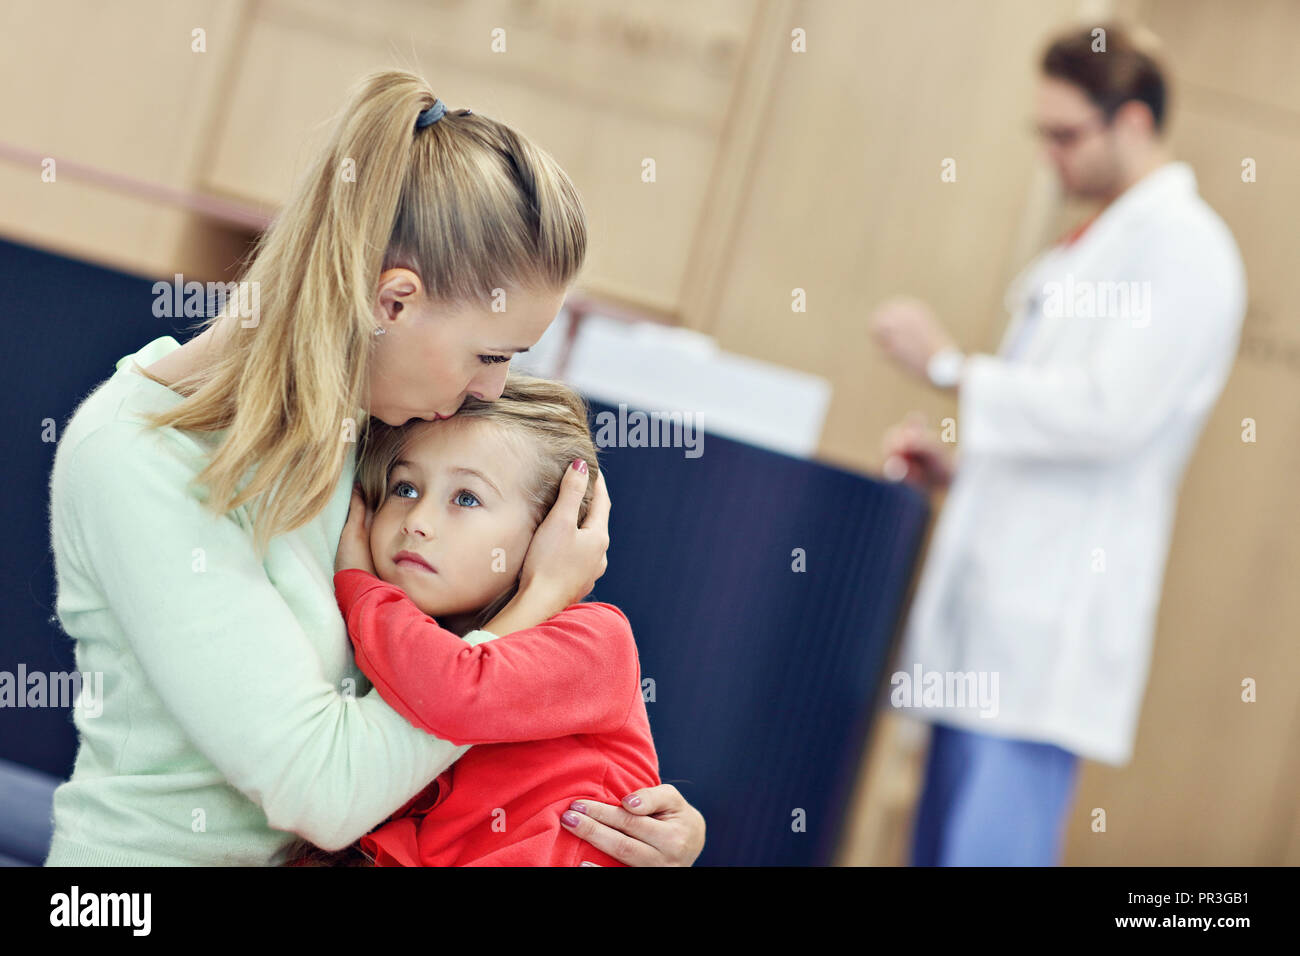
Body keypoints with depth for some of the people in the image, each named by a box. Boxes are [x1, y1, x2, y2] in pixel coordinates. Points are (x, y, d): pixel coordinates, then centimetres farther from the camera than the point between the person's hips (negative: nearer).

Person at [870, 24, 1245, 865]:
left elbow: (1109, 413, -19)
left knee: (990, 846, -13)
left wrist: (949, 365, -12)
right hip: (988, 605, 9)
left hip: (1053, 627, -9)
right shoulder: (1088, 248, 21)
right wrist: (961, 466, 12)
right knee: (939, 844, 11)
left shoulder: (1184, 249, -8)